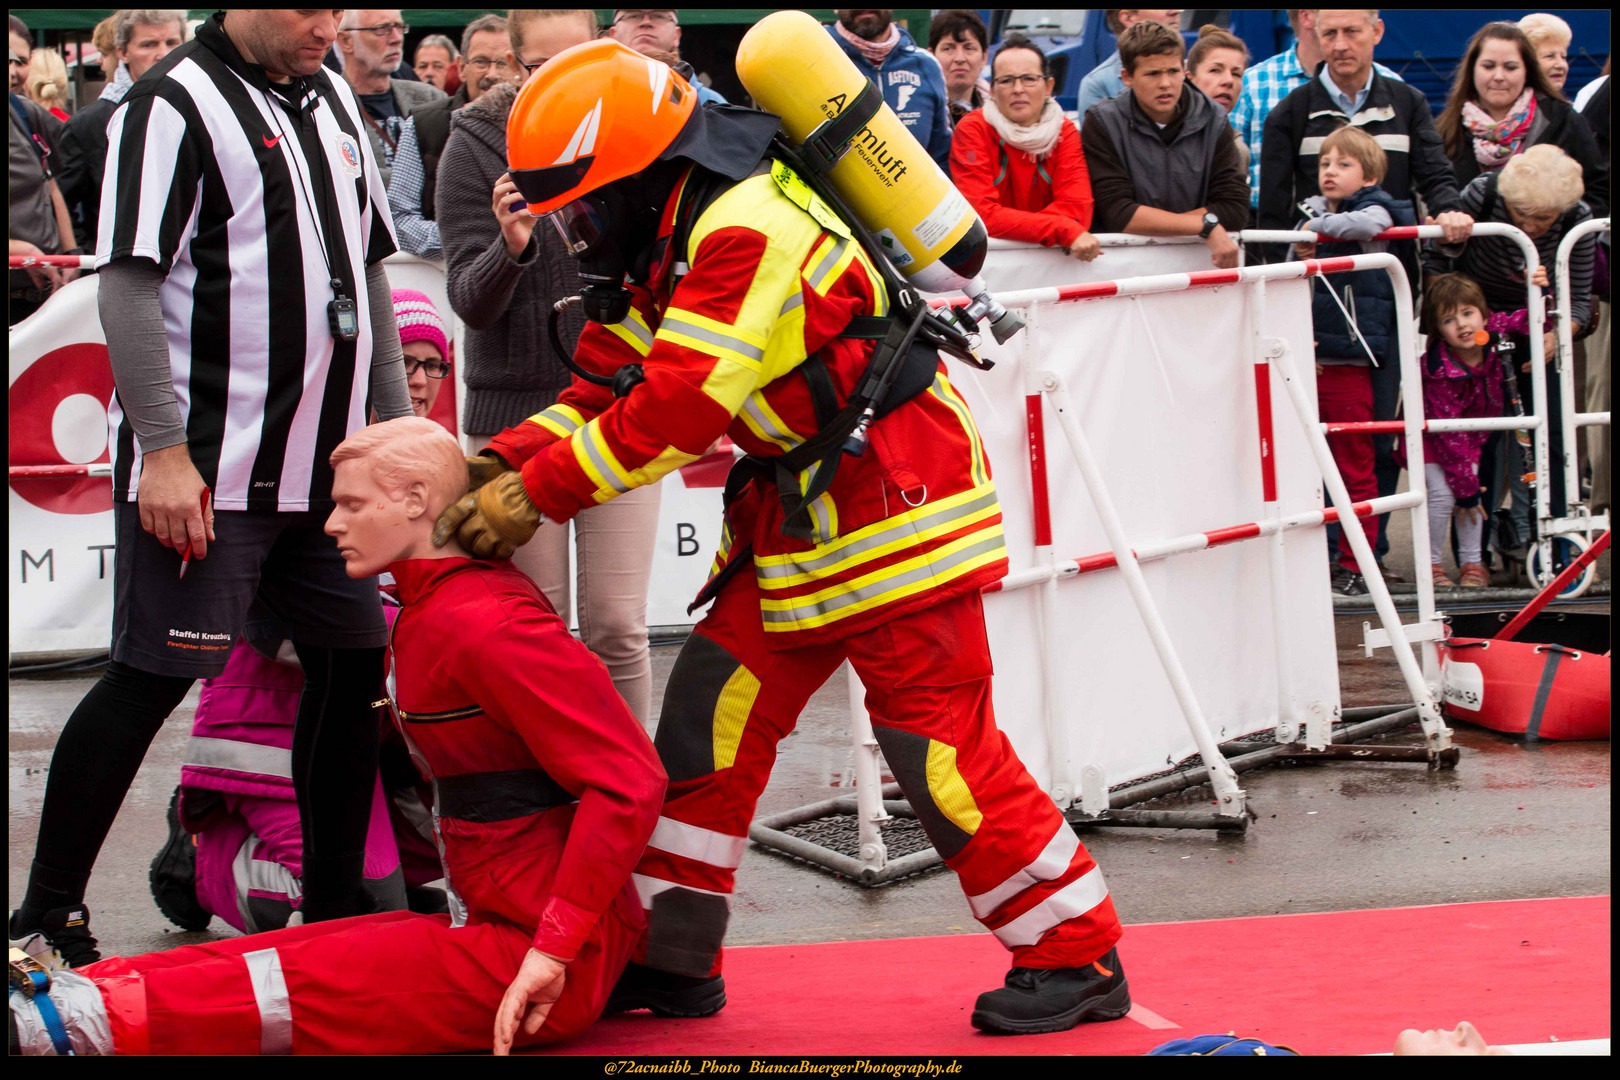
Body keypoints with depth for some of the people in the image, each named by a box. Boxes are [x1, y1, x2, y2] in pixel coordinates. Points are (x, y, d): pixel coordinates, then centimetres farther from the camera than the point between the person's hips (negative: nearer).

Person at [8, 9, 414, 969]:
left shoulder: (331, 100, 15)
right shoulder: (173, 104, -9)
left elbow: (368, 270, 21)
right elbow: (129, 286, -14)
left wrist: (398, 428, 16)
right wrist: (163, 452, -20)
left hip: (328, 460, 8)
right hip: (203, 468, -7)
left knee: (354, 663, 8)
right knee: (152, 677, -6)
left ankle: (334, 905, 20)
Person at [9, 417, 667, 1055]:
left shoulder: (488, 625, -18)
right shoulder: (429, 614, 15)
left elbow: (631, 781, -24)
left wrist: (555, 947, -25)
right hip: (500, 930, 9)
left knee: (306, 981, -16)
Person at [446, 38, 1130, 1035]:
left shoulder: (751, 225, -24)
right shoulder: (674, 239, 8)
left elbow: (675, 409, -27)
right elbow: (609, 383, 9)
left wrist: (537, 496, -21)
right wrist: (503, 460, -6)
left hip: (896, 497, -10)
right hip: (800, 505, 10)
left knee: (937, 740, -7)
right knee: (713, 709, 7)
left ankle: (1079, 958, 5)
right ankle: (671, 958, 16)